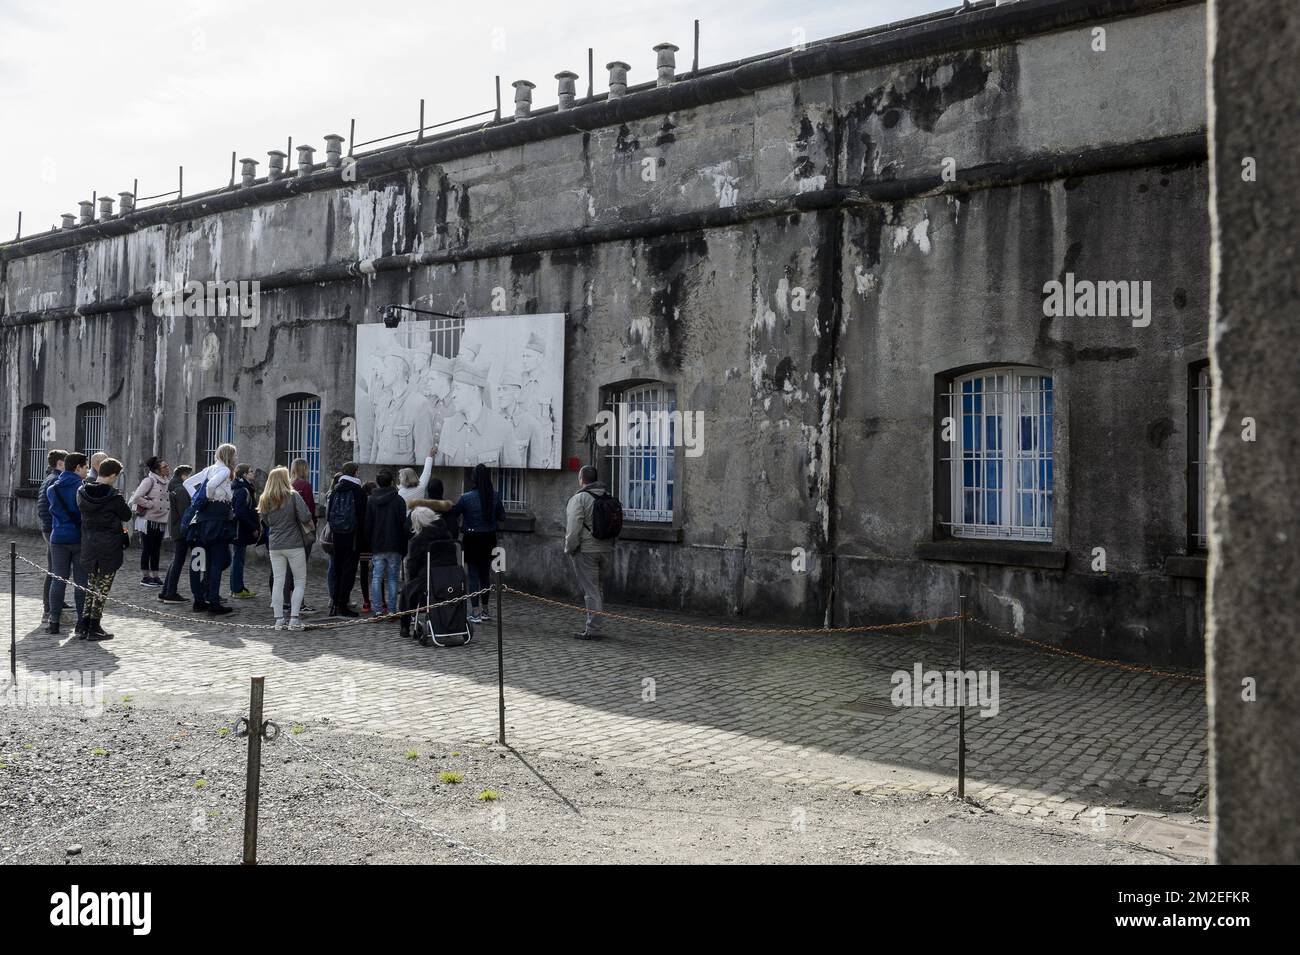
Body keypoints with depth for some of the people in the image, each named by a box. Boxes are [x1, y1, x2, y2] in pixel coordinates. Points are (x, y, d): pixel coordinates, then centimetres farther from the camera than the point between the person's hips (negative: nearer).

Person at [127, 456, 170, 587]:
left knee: (156, 549, 11)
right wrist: (150, 504, -15)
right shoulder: (149, 480, -13)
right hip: (149, 520, -7)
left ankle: (155, 576, 17)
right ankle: (145, 577, 7)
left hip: (160, 521, 7)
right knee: (147, 549, 0)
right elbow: (136, 497, -19)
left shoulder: (164, 482, 11)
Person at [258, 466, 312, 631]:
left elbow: (266, 521, 12)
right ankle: (294, 618, -3)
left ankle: (278, 620, 8)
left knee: (278, 582, 8)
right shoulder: (293, 496, -9)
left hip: (274, 545, 4)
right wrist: (309, 525, 4)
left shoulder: (265, 500, 4)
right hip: (294, 544, -4)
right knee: (300, 581, 6)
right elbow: (305, 517, -16)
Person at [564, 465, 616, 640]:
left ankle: (593, 630, -4)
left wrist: (569, 548, -7)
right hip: (606, 549, 7)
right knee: (599, 589, 15)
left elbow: (573, 528, -18)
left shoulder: (579, 498, -12)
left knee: (590, 590, -5)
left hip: (586, 550, -7)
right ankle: (593, 625, 23)